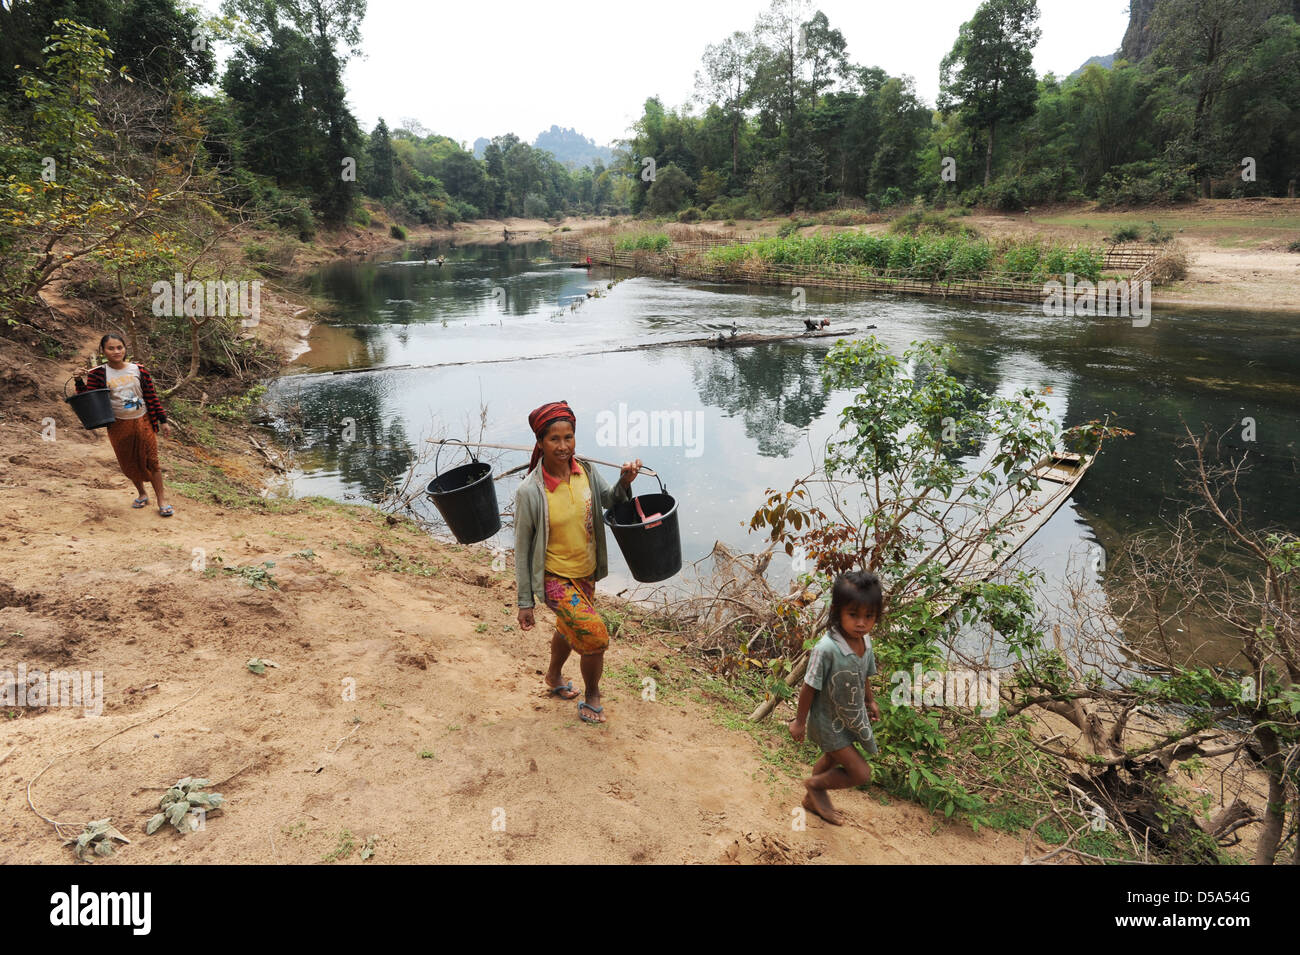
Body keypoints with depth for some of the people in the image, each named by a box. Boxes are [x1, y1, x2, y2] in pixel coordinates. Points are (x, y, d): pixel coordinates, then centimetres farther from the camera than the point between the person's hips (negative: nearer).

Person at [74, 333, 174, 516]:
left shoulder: (139, 370, -2)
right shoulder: (98, 374, -5)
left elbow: (152, 397, 3)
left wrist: (162, 421, 4)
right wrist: (80, 382, -24)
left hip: (142, 421, 0)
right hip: (118, 425, 0)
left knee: (151, 461, 0)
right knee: (129, 463, 10)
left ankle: (162, 501, 8)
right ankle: (142, 494, 32)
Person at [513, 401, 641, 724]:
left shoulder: (585, 471, -11)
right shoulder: (530, 492, -24)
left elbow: (610, 500, 7)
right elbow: (522, 549, -16)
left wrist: (625, 481, -16)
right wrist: (525, 602, -11)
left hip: (586, 572, 6)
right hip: (556, 578, -6)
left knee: (568, 628, 27)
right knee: (595, 638, -11)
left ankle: (554, 677, 57)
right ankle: (592, 696, 19)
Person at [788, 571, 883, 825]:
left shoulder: (866, 642, -13)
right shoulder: (826, 649, -35)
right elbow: (809, 687, -24)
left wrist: (870, 701, 20)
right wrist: (800, 721, -14)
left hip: (852, 717, 8)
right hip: (829, 722, -8)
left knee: (832, 759, 28)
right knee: (861, 773, -4)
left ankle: (814, 800, 54)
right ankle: (815, 784, 23)